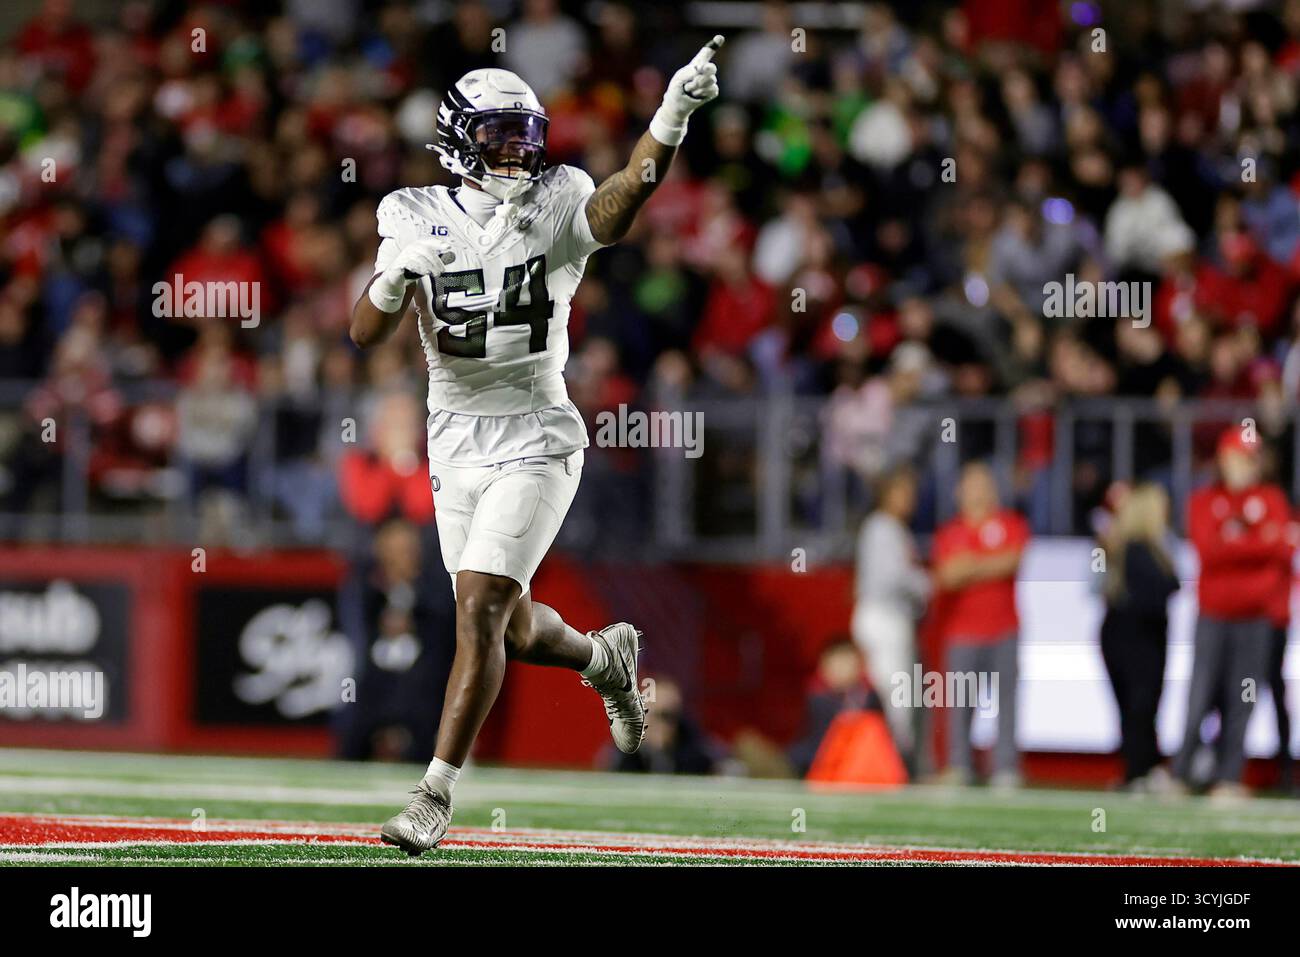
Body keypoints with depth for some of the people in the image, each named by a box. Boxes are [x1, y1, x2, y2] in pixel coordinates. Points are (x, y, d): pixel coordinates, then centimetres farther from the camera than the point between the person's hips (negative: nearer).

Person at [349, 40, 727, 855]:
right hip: (456, 444, 4)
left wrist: (673, 115, -43)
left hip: (535, 441, -4)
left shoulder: (556, 208, -5)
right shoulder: (419, 219, 1)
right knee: (515, 630, 12)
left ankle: (436, 796, -9)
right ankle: (605, 657, 46)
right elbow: (367, 335, -6)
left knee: (480, 611, -15)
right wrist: (398, 275, -27)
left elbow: (626, 197, -27)